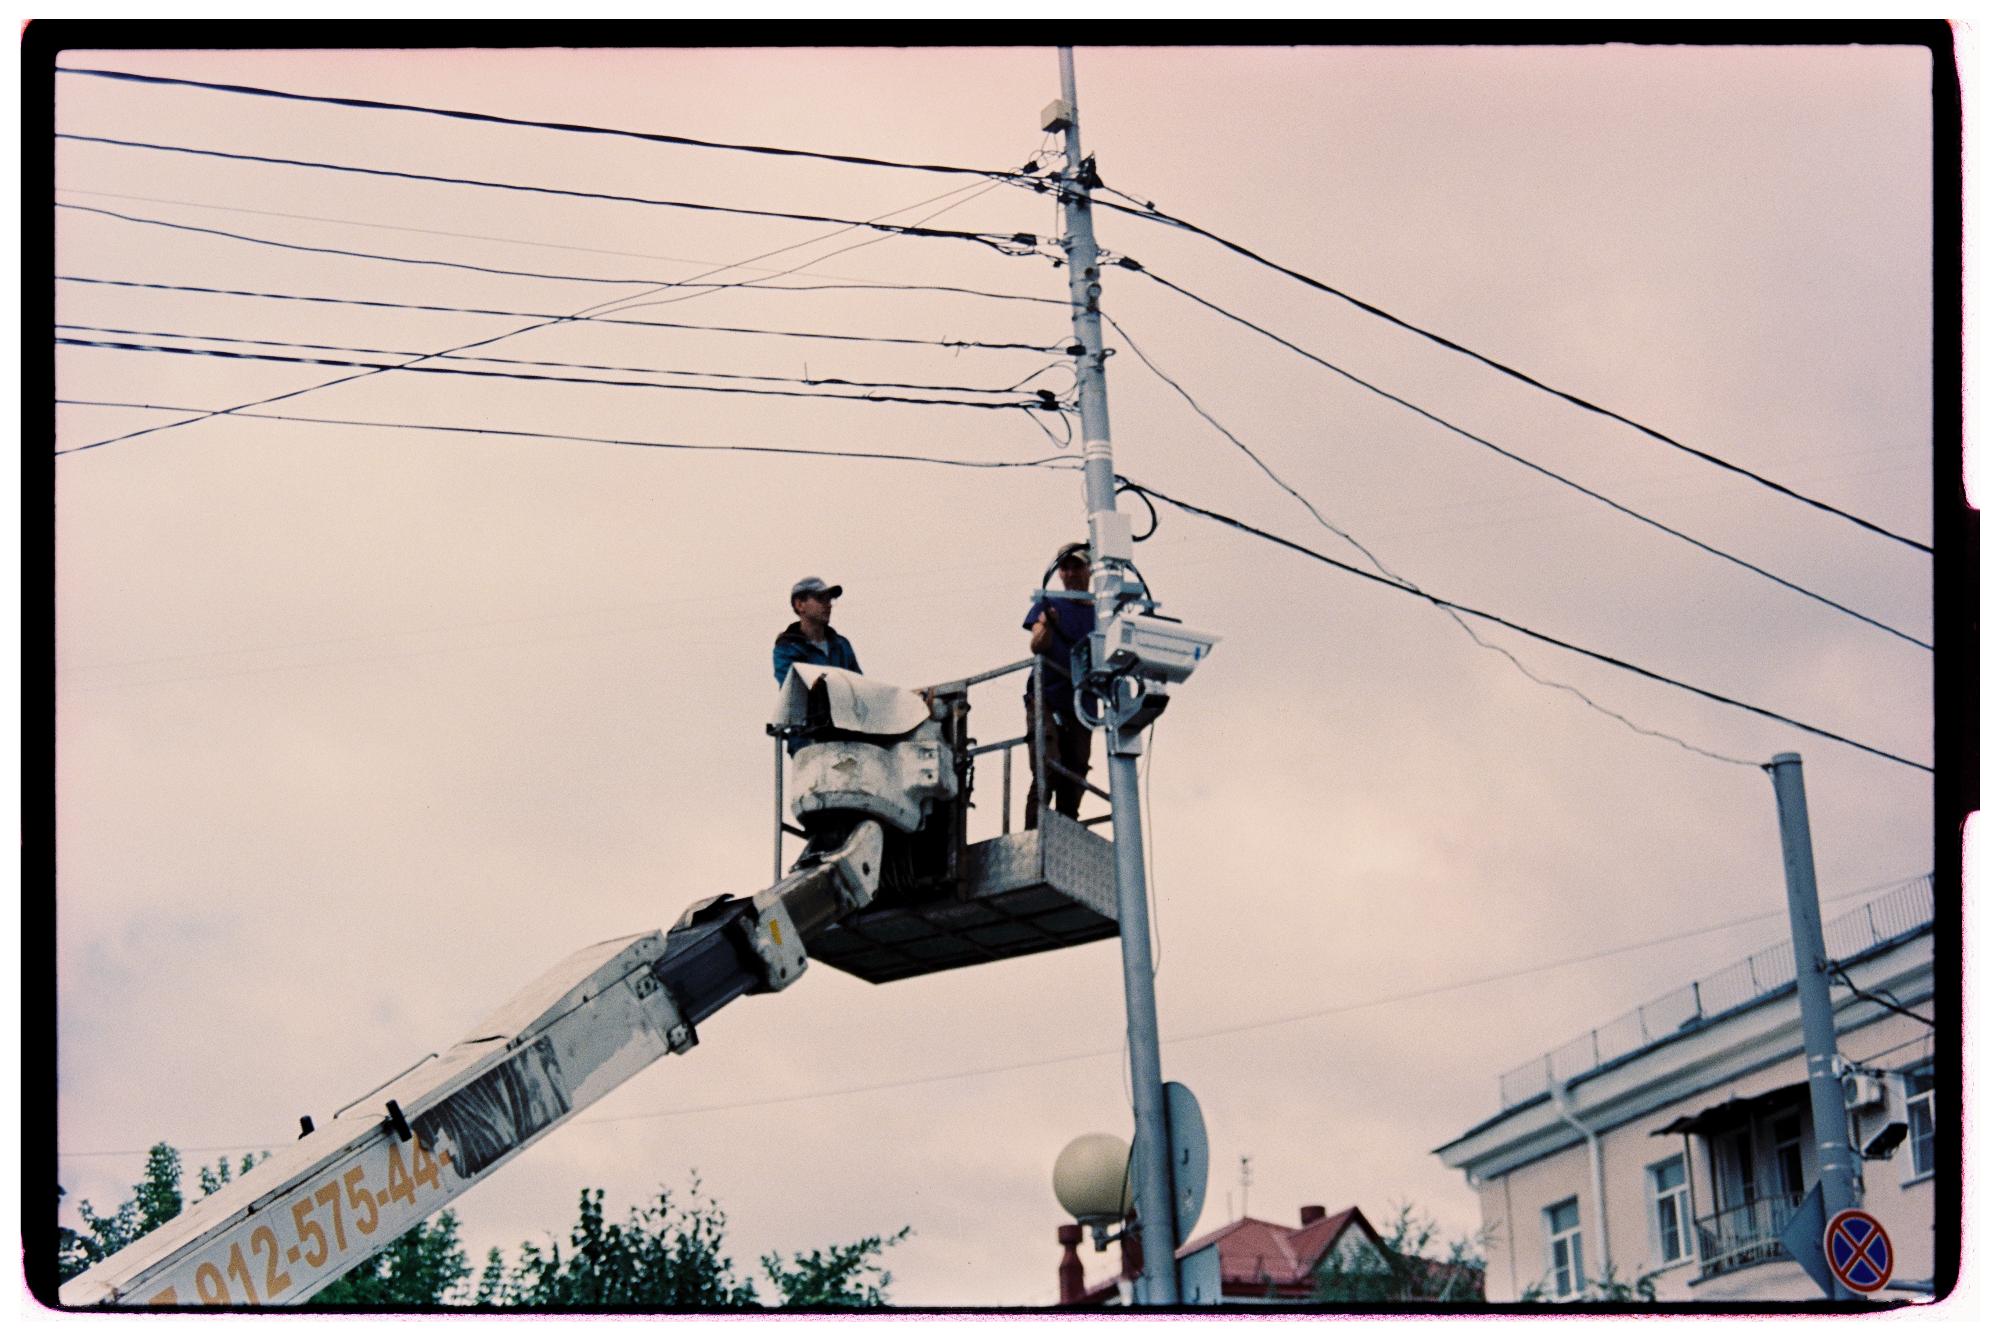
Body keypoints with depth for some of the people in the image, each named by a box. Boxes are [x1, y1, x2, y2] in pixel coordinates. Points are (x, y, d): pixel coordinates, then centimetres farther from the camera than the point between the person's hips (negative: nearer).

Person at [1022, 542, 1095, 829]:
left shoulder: (1100, 612, 16)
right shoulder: (1047, 604, 11)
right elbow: (1036, 646, -5)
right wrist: (1046, 626, -26)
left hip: (1080, 706, 3)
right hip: (1047, 700, -3)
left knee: (1073, 782, -1)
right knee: (1046, 773, -18)